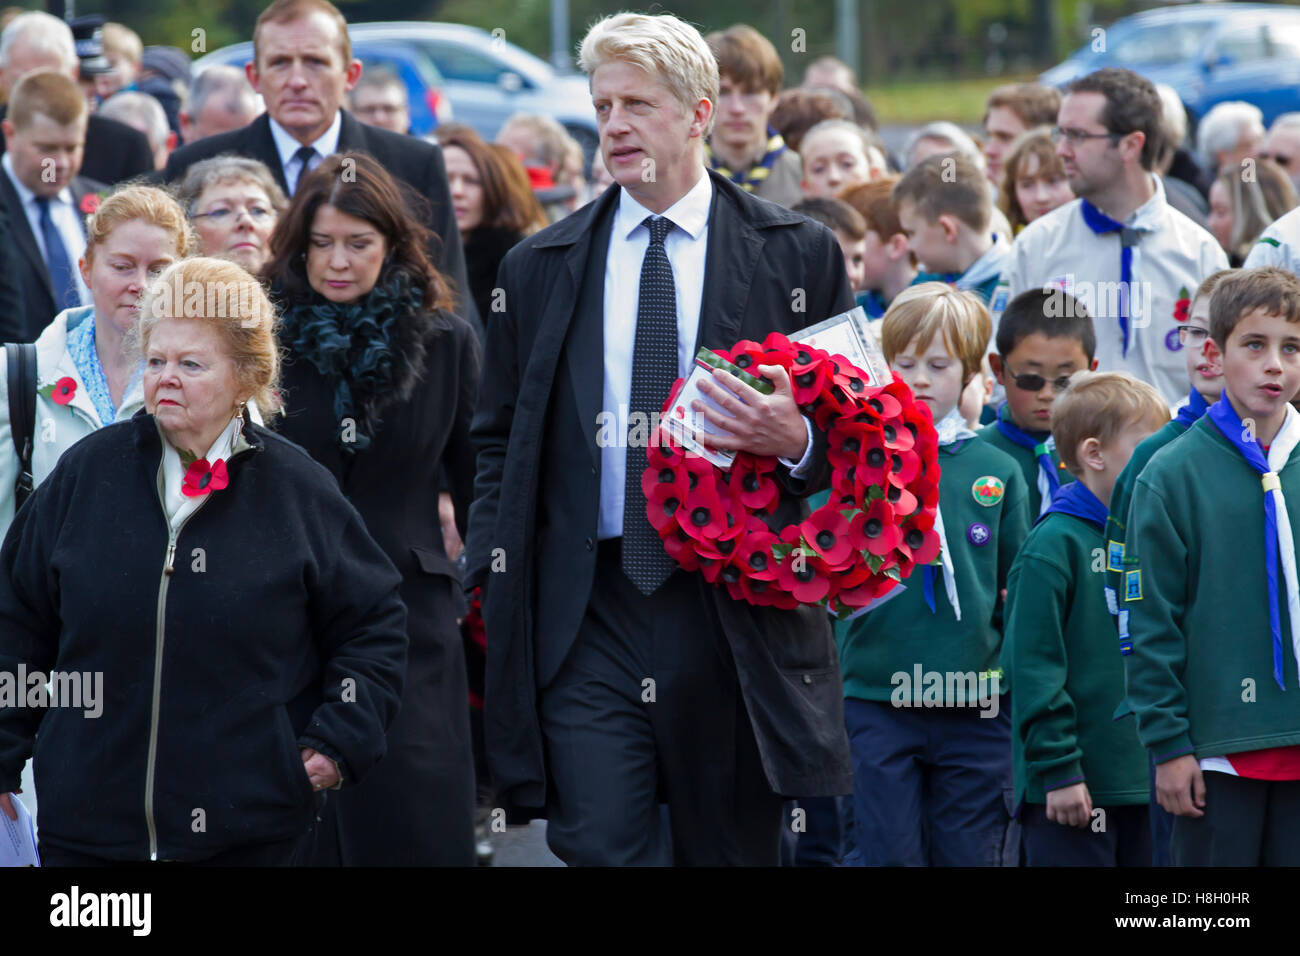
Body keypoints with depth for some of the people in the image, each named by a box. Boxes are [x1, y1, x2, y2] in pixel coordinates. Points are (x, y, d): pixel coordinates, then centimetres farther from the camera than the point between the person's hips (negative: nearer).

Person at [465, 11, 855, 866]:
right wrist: (489, 572, 2)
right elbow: (500, 440, 15)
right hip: (586, 626, 1)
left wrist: (797, 440, -15)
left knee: (735, 851, 7)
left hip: (737, 621, -1)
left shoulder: (798, 254, 4)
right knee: (600, 850, -9)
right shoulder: (538, 269, 10)